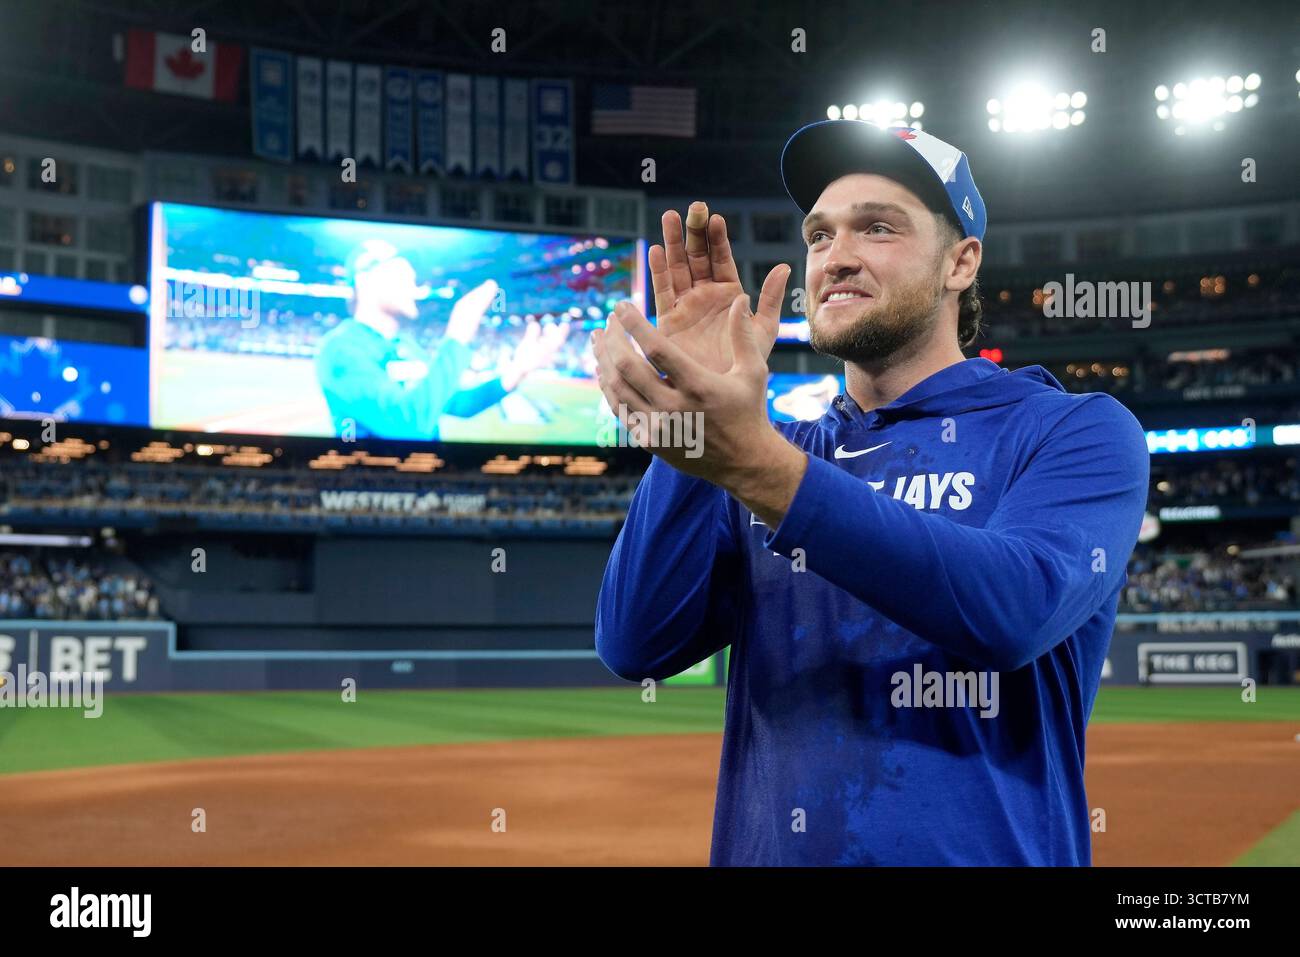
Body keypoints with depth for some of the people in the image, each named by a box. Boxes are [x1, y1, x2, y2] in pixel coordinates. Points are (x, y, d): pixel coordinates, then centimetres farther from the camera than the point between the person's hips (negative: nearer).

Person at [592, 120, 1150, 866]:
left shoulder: (1078, 431, -3)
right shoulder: (780, 452, 8)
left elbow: (1017, 607, -24)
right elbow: (636, 646, -4)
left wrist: (755, 465, -31)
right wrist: (692, 408, -13)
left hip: (986, 846, -3)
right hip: (763, 846, 4)